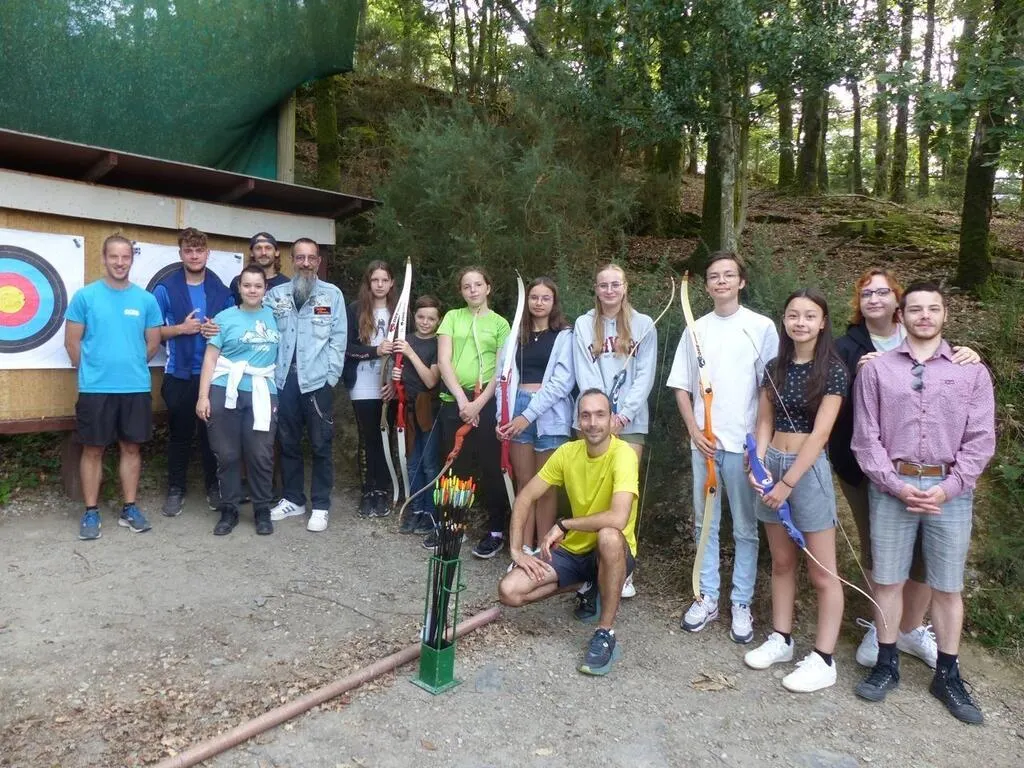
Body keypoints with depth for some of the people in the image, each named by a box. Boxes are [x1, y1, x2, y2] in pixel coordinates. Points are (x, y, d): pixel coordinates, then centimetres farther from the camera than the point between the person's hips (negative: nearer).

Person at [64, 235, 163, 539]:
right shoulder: (85, 296, -2)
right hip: (95, 388, -2)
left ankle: (129, 508, 21)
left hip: (137, 388, 2)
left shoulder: (146, 299, 4)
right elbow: (72, 342, 2)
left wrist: (130, 364, 13)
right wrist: (93, 371, 7)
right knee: (93, 450, 6)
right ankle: (91, 512, 17)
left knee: (131, 448, 10)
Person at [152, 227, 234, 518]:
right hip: (179, 375, -1)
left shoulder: (221, 289, 4)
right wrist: (180, 328, -15)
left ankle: (214, 486, 22)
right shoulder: (165, 288, -2)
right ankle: (176, 489, 20)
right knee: (179, 434, 7)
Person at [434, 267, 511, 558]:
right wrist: (462, 399, -9)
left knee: (490, 467, 0)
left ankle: (496, 530, 10)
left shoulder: (499, 323, 7)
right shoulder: (452, 317, 11)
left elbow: (502, 370, 0)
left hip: (486, 403, -2)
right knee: (454, 465, 8)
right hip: (453, 402, 2)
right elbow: (443, 362, 2)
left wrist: (478, 403, -11)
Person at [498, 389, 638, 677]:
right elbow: (526, 497, 1)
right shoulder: (568, 452, -6)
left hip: (612, 554, -5)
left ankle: (606, 633, -20)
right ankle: (587, 588, 13)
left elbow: (618, 518, -38)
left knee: (609, 536, -41)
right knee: (509, 591, -12)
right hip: (573, 551, 5)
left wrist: (563, 525, -24)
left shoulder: (623, 454, -23)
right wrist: (516, 549, -10)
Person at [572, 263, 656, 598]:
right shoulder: (583, 325, 8)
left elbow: (645, 376, 0)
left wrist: (623, 416, -9)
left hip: (630, 420, -1)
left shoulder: (643, 325, 5)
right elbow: (585, 375, 1)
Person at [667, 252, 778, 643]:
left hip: (745, 443, -3)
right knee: (705, 524, 11)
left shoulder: (761, 327, -1)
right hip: (703, 442, 3)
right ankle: (707, 597, 23)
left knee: (745, 528, 6)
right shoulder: (696, 329, 8)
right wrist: (694, 431, -1)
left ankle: (742, 604, 18)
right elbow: (681, 387, 10)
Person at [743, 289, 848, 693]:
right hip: (772, 463, 5)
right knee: (781, 562, 14)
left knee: (822, 573, 3)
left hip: (809, 469, -5)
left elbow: (819, 433, -14)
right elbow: (765, 423, 8)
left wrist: (787, 483, -15)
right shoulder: (775, 367, 7)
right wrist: (759, 463, -9)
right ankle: (780, 639, 26)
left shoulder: (832, 371, -9)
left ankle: (823, 660, 12)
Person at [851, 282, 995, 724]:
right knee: (887, 580, 7)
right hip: (891, 487, 0)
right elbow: (865, 437, 0)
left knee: (947, 586, 9)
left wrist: (948, 488, -9)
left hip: (950, 491, 1)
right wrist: (896, 485, -9)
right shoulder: (876, 369, 4)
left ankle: (947, 676, 24)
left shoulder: (972, 371, 6)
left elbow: (980, 440, 1)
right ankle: (886, 664, 22)